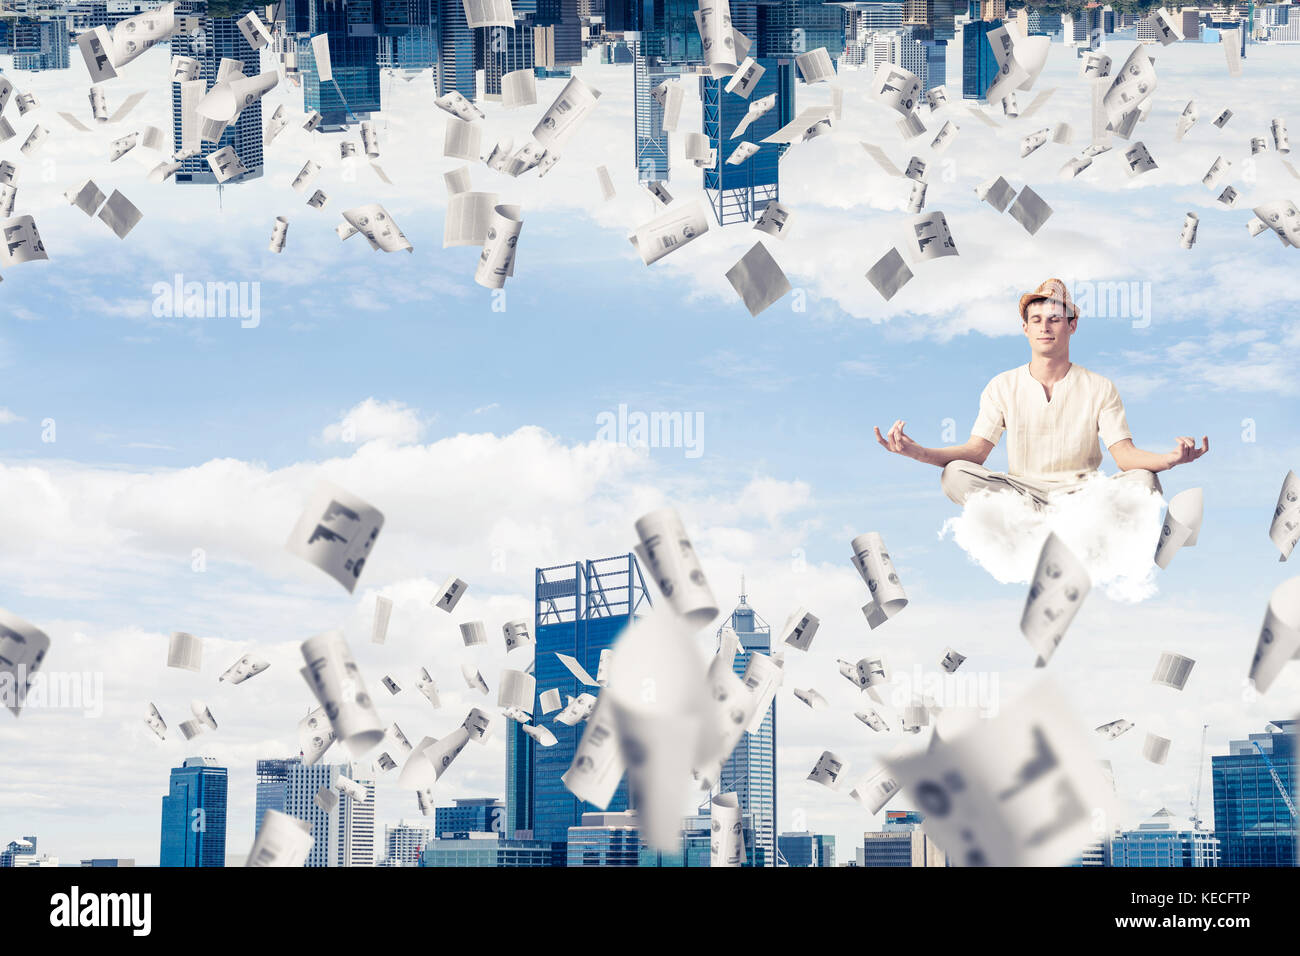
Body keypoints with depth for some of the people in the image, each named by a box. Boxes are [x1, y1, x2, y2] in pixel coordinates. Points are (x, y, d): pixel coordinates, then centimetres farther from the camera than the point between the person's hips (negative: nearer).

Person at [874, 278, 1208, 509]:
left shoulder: (1099, 388, 6)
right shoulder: (1003, 387, 9)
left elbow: (1124, 453, -6)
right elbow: (976, 449, -1)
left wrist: (1169, 458, -31)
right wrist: (920, 452, -22)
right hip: (1019, 490, 1)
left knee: (1143, 480, -29)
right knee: (955, 473, -28)